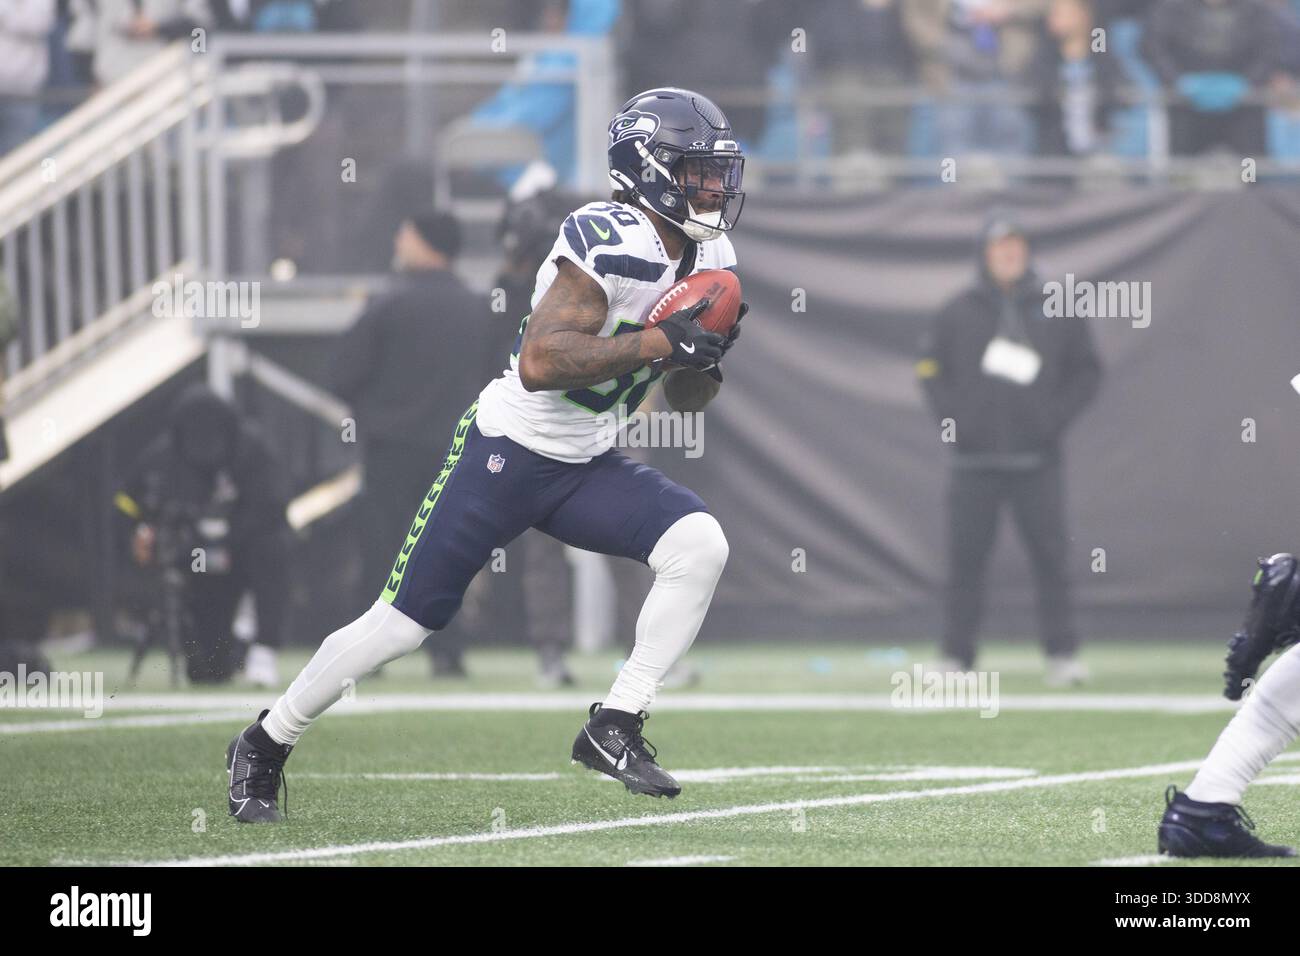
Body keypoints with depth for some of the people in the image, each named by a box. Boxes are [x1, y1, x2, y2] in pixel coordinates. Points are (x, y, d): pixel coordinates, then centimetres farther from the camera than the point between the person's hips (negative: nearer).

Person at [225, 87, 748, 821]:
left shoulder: (709, 257, 4)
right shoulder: (608, 242, -22)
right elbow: (540, 364, -32)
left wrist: (708, 355, -8)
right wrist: (660, 342, -31)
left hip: (586, 468, 7)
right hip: (507, 453, -7)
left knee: (701, 546, -17)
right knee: (401, 626, -3)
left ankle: (615, 731, -9)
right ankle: (264, 747, 17)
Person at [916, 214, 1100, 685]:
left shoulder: (1055, 310, 7)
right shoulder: (958, 313, 7)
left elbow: (1087, 371, 10)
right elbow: (930, 368, 10)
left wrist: (1057, 415, -3)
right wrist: (951, 417, -4)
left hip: (1036, 457, 0)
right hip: (975, 459, 0)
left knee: (1050, 554, -4)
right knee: (965, 558, 0)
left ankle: (1062, 654, -1)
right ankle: (956, 657, 5)